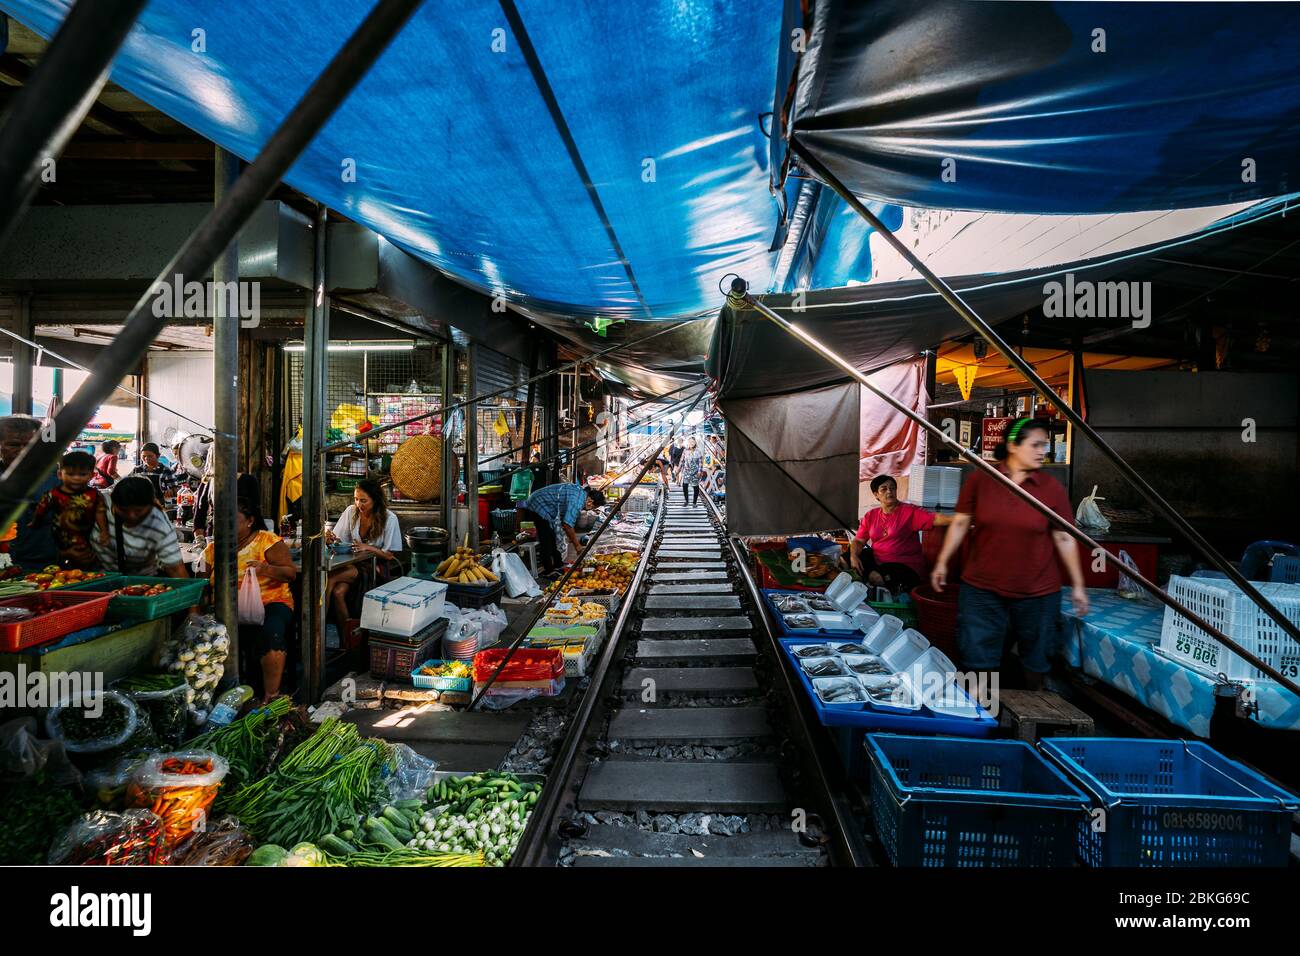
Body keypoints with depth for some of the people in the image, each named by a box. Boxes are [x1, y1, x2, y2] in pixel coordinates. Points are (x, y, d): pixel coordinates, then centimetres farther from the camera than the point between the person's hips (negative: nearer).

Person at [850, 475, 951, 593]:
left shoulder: (909, 511, -6)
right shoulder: (870, 516, 8)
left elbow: (935, 519, -20)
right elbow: (858, 541, 7)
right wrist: (853, 556, -14)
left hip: (906, 566, -5)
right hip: (877, 560, 5)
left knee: (878, 578, -31)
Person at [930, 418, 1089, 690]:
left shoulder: (1053, 488, -3)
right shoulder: (979, 479, -5)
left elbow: (1064, 538, 2)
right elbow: (961, 523, 2)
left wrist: (1078, 585, 3)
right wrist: (942, 562, 3)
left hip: (1038, 591, 1)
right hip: (981, 587, -1)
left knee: (1036, 658, 17)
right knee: (980, 657, 7)